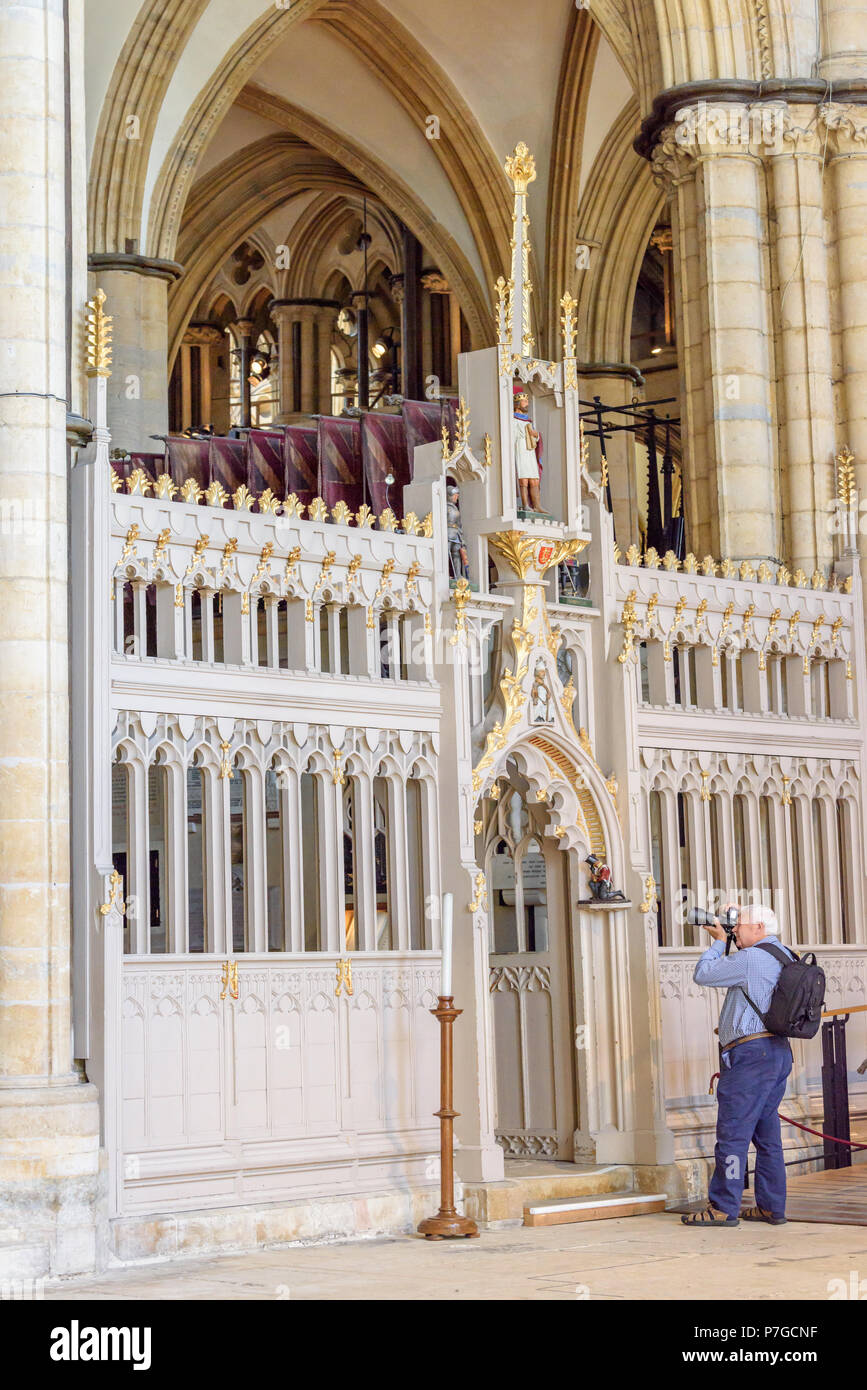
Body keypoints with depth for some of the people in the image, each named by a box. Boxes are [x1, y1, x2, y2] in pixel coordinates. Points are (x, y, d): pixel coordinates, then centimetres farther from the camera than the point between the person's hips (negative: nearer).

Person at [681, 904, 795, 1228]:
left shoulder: (750, 959, -13)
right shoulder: (784, 956, 15)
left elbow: (702, 974, -5)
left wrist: (718, 941, 8)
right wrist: (727, 939, 21)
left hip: (751, 1052, -10)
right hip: (778, 1052, 10)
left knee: (733, 1132, -6)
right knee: (767, 1133, 12)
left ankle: (723, 1208, -5)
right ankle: (771, 1207, 13)